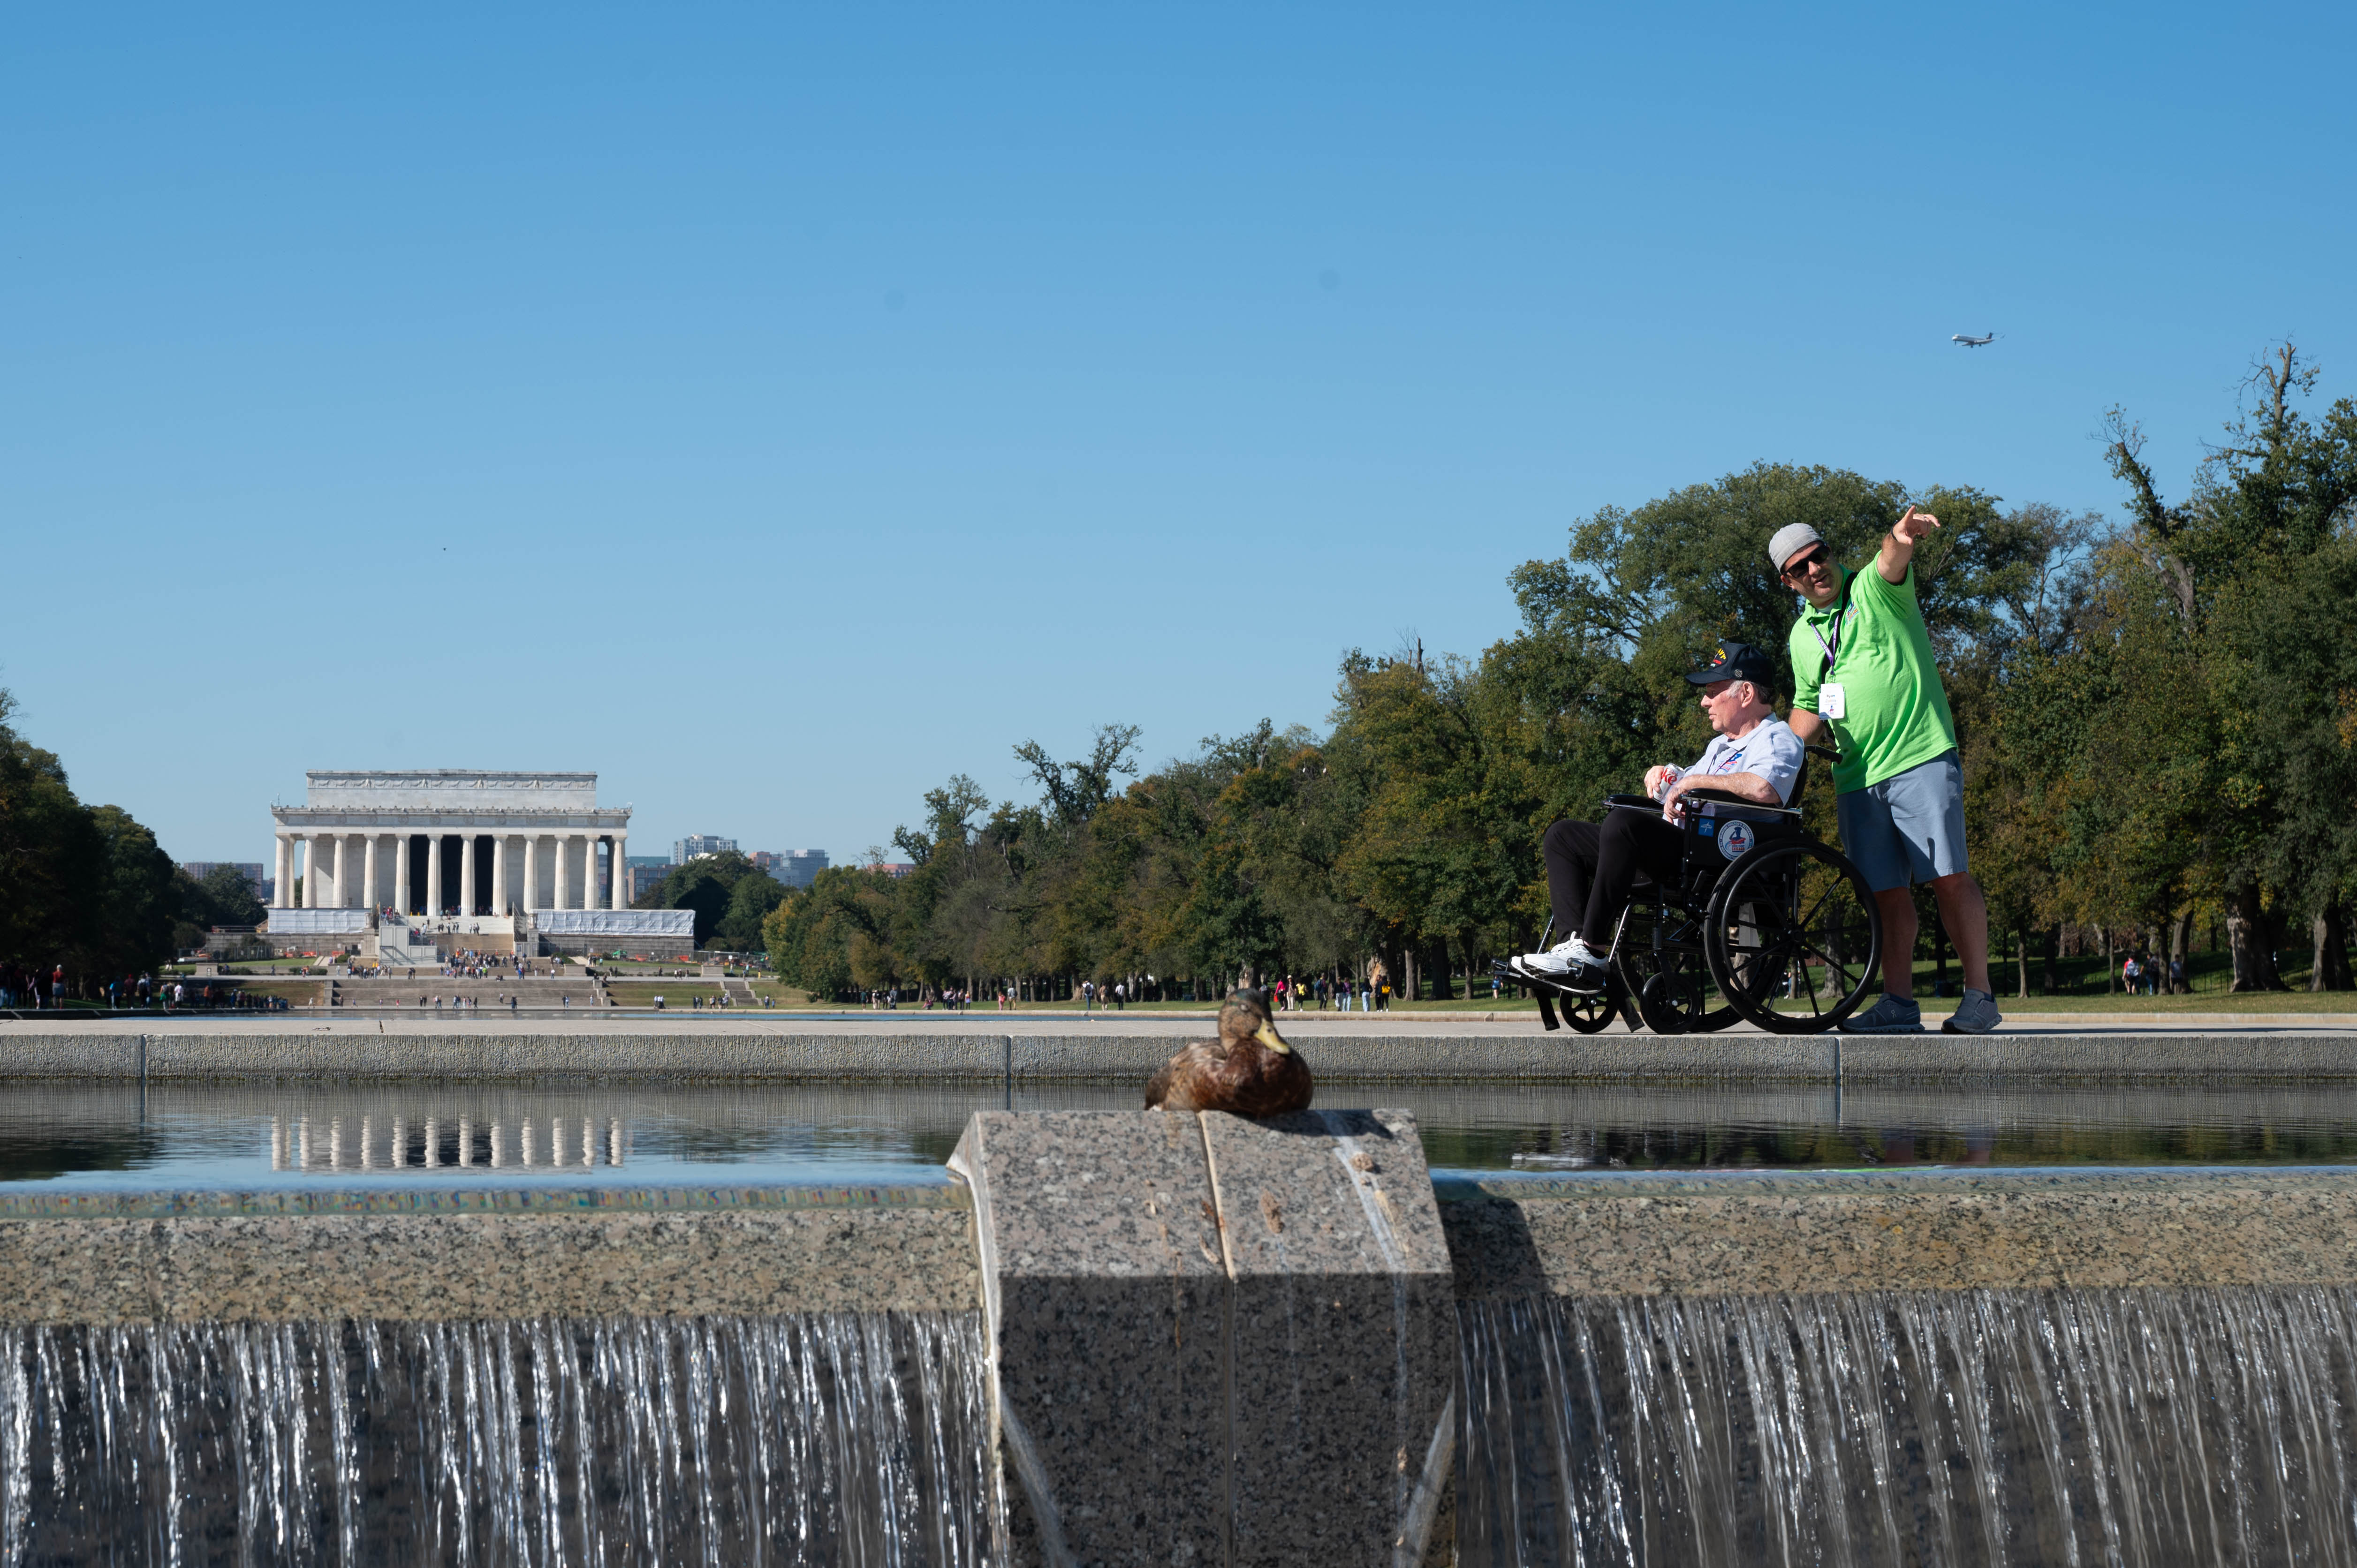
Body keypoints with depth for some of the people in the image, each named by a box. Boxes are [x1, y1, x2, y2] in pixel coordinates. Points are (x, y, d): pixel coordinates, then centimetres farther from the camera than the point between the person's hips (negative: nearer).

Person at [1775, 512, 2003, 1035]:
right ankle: (1899, 1003, 5)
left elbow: (1892, 562, -21)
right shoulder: (1802, 637, 18)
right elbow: (1809, 708, 27)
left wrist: (1901, 539, -46)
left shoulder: (1874, 589, 2)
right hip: (1857, 777, 5)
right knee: (1887, 891, 3)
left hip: (1921, 760, -5)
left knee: (1950, 877, -10)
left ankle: (1980, 996, -6)